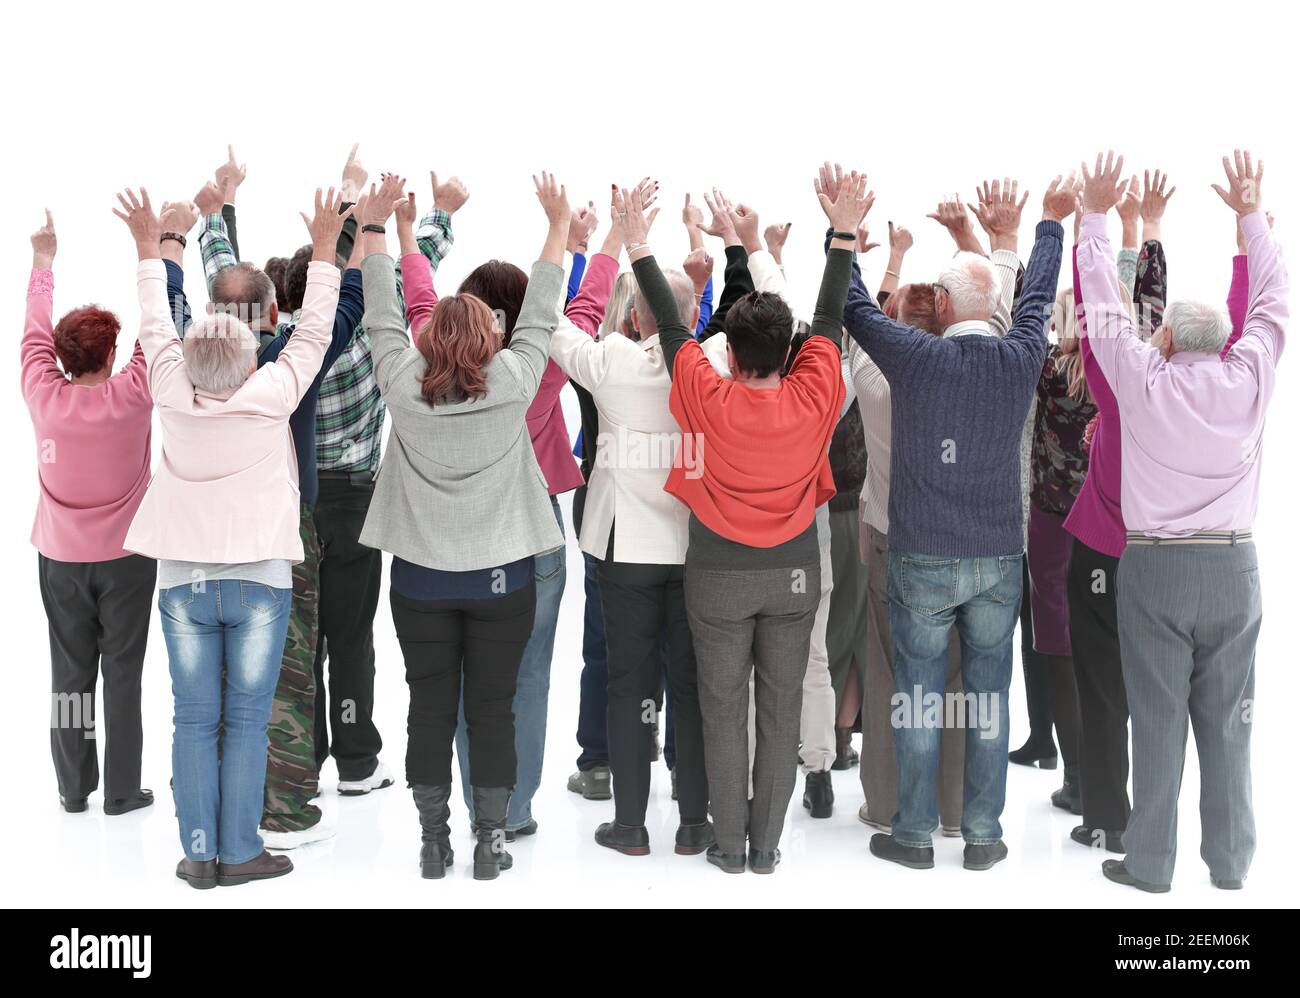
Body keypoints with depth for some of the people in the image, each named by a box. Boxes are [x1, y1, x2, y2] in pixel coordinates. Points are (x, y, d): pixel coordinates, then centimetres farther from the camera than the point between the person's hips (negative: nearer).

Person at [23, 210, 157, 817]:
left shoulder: (43, 396, -8)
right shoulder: (131, 398, -15)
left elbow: (35, 333, 7)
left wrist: (43, 260, 19)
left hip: (60, 557, 3)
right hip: (125, 556, -2)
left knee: (70, 672, 10)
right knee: (122, 672, 4)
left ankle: (73, 789, 19)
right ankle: (122, 790, 10)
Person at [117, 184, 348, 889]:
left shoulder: (174, 398, -4)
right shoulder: (273, 395, -10)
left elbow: (155, 328, 12)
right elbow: (313, 331, 2)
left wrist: (150, 248, 25)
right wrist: (324, 250, 12)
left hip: (182, 580, 2)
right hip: (258, 577, -2)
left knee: (195, 720, 6)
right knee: (247, 720, 3)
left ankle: (199, 854, 10)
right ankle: (240, 853, 7)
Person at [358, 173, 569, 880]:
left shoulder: (404, 388, -10)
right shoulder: (512, 384, -12)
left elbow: (386, 316, 2)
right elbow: (540, 315, -1)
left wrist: (380, 227, 13)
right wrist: (558, 226, 10)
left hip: (421, 577, 1)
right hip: (500, 575, -1)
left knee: (429, 707, 9)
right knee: (492, 709, 7)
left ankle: (434, 842, 16)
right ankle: (490, 842, 14)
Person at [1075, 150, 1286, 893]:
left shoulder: (1144, 380, -6)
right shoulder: (1249, 380, -1)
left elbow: (1105, 305, 3)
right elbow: (1273, 301, 13)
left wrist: (1097, 214, 13)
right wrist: (1252, 216, 23)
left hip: (1155, 567, -2)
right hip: (1233, 565, 2)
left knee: (1157, 720, 3)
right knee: (1227, 720, 9)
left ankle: (1150, 863, 11)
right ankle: (1230, 861, 19)